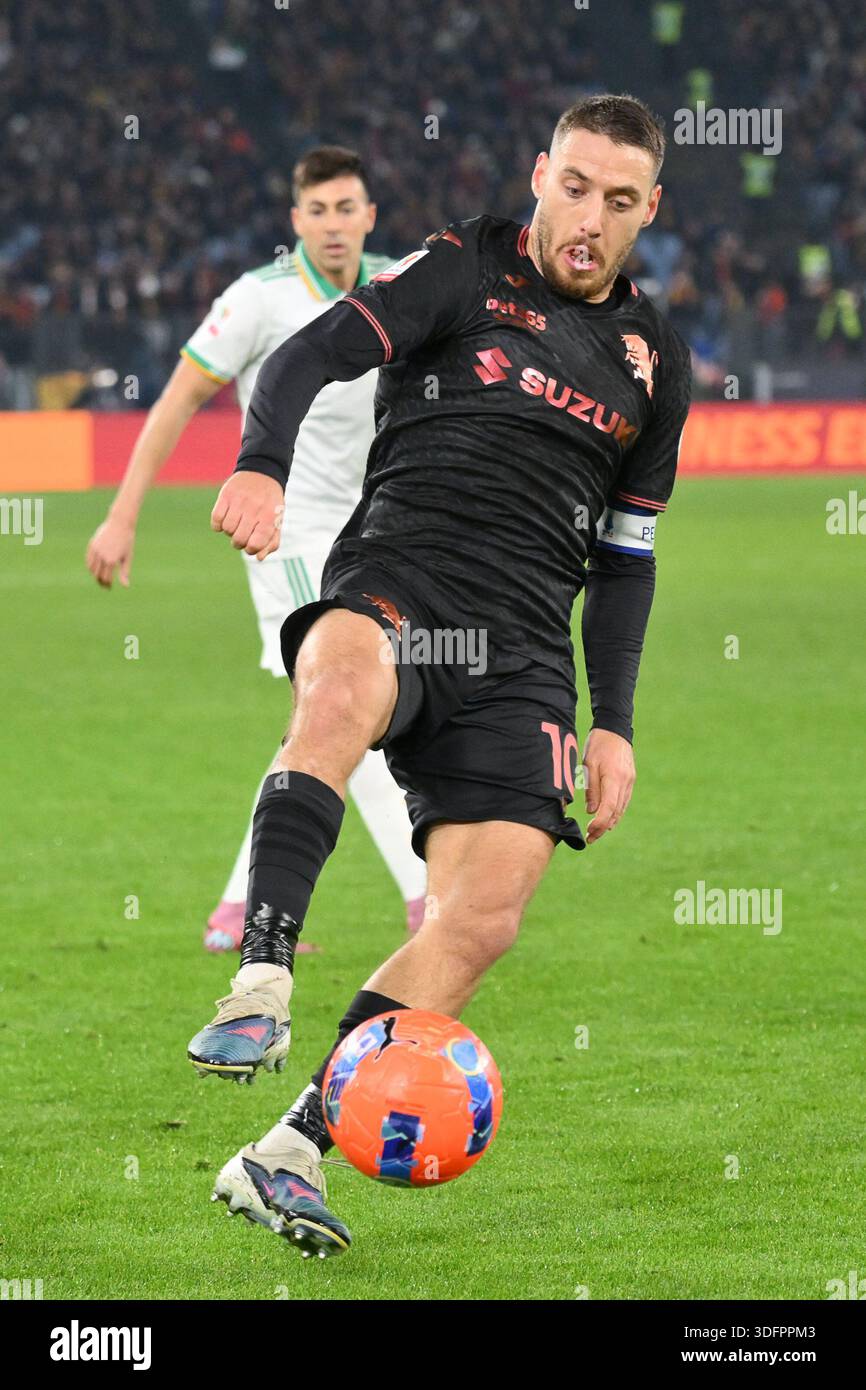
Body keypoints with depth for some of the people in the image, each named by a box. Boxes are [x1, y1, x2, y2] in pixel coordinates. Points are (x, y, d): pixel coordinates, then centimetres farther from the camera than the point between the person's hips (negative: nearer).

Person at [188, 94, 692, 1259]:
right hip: (394, 588, -4)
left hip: (523, 650, 4)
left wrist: (614, 723, 17)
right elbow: (314, 352, -9)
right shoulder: (467, 270, 6)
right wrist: (263, 464, -29)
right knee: (342, 688, -42)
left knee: (483, 917, -14)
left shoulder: (656, 360, 19)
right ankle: (261, 986, -46)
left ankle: (292, 1152, -11)